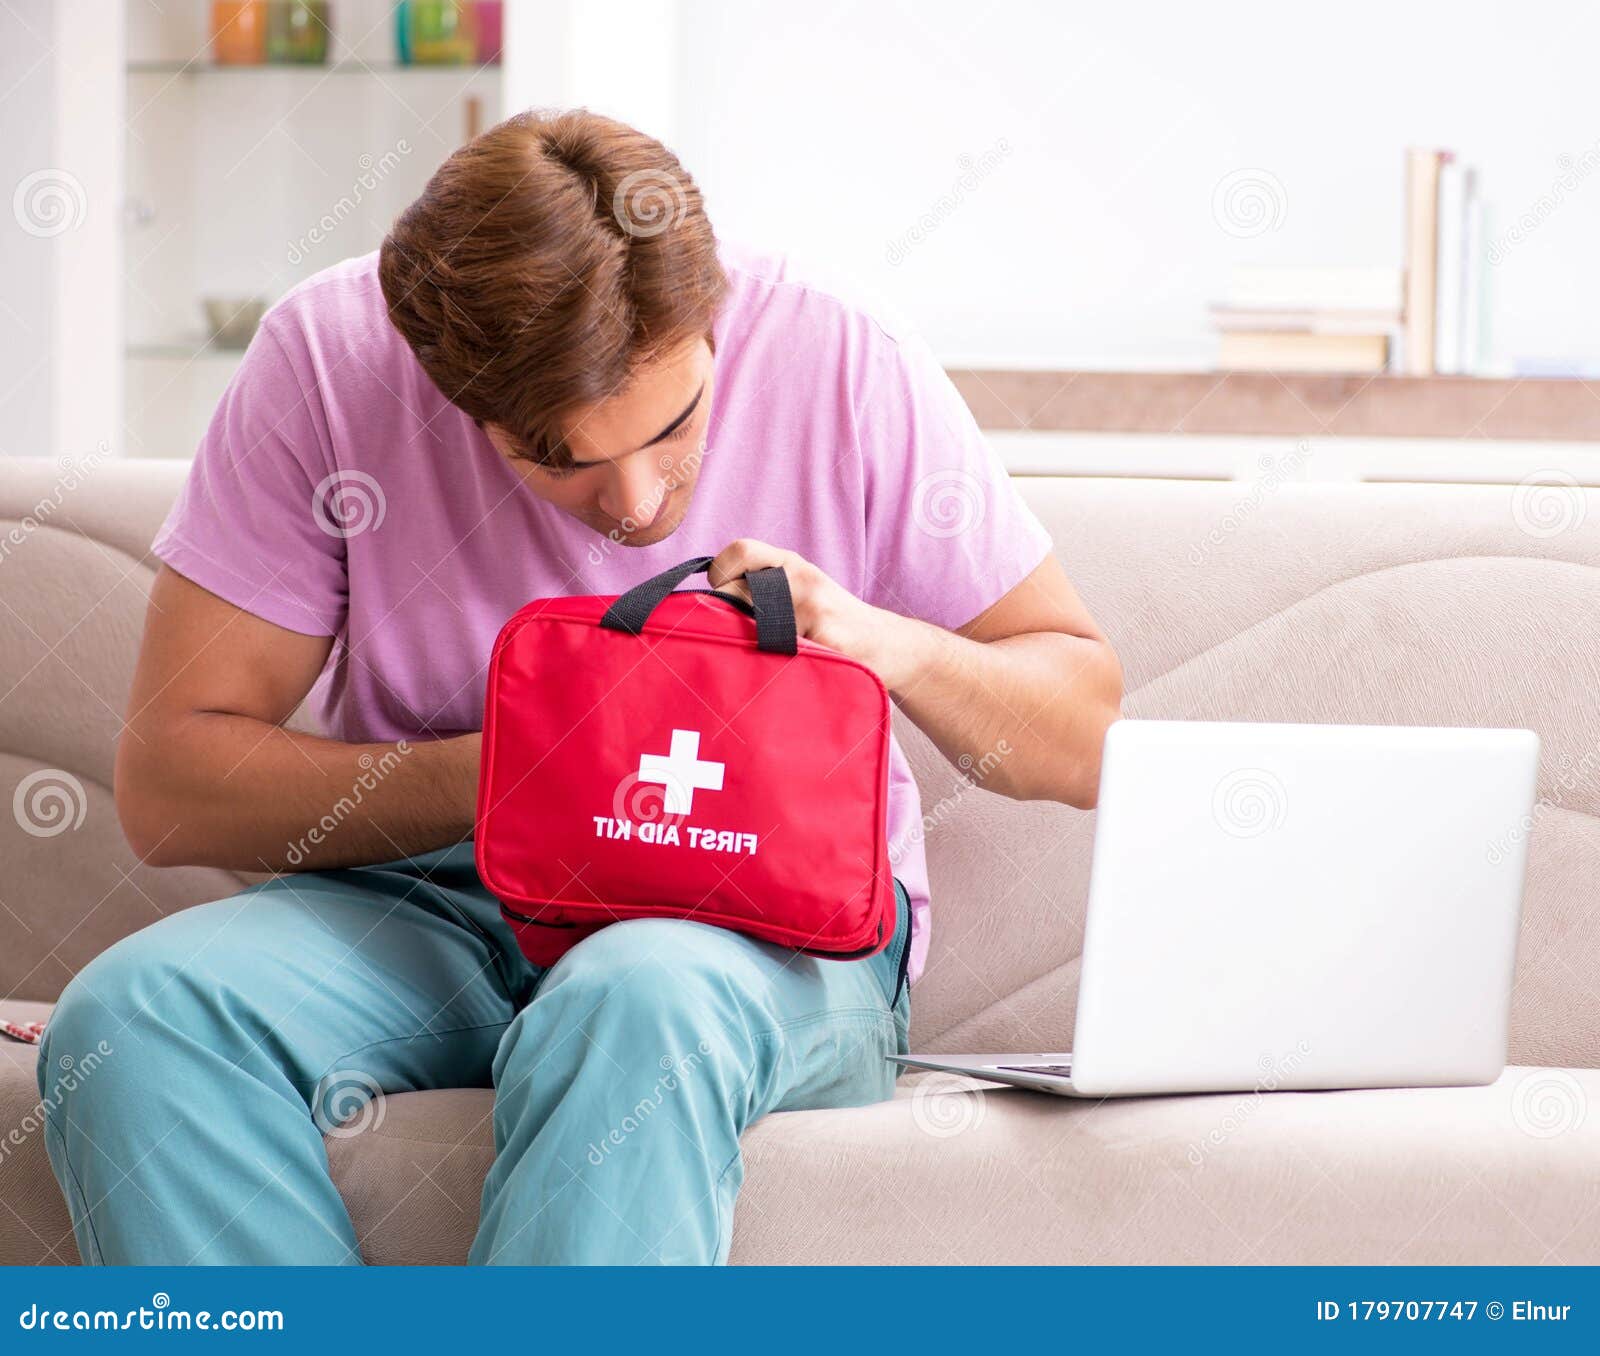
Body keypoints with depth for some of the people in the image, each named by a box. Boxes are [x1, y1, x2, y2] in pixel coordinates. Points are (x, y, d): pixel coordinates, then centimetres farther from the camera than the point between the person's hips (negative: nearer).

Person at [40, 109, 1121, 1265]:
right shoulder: (330, 360, -9)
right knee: (132, 1015, -30)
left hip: (775, 930, -2)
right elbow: (165, 783, -9)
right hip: (427, 902, 2)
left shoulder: (846, 367, -8)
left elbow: (1090, 737, 1)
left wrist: (890, 644, -19)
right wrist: (492, 777, -20)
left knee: (639, 1008, -39)